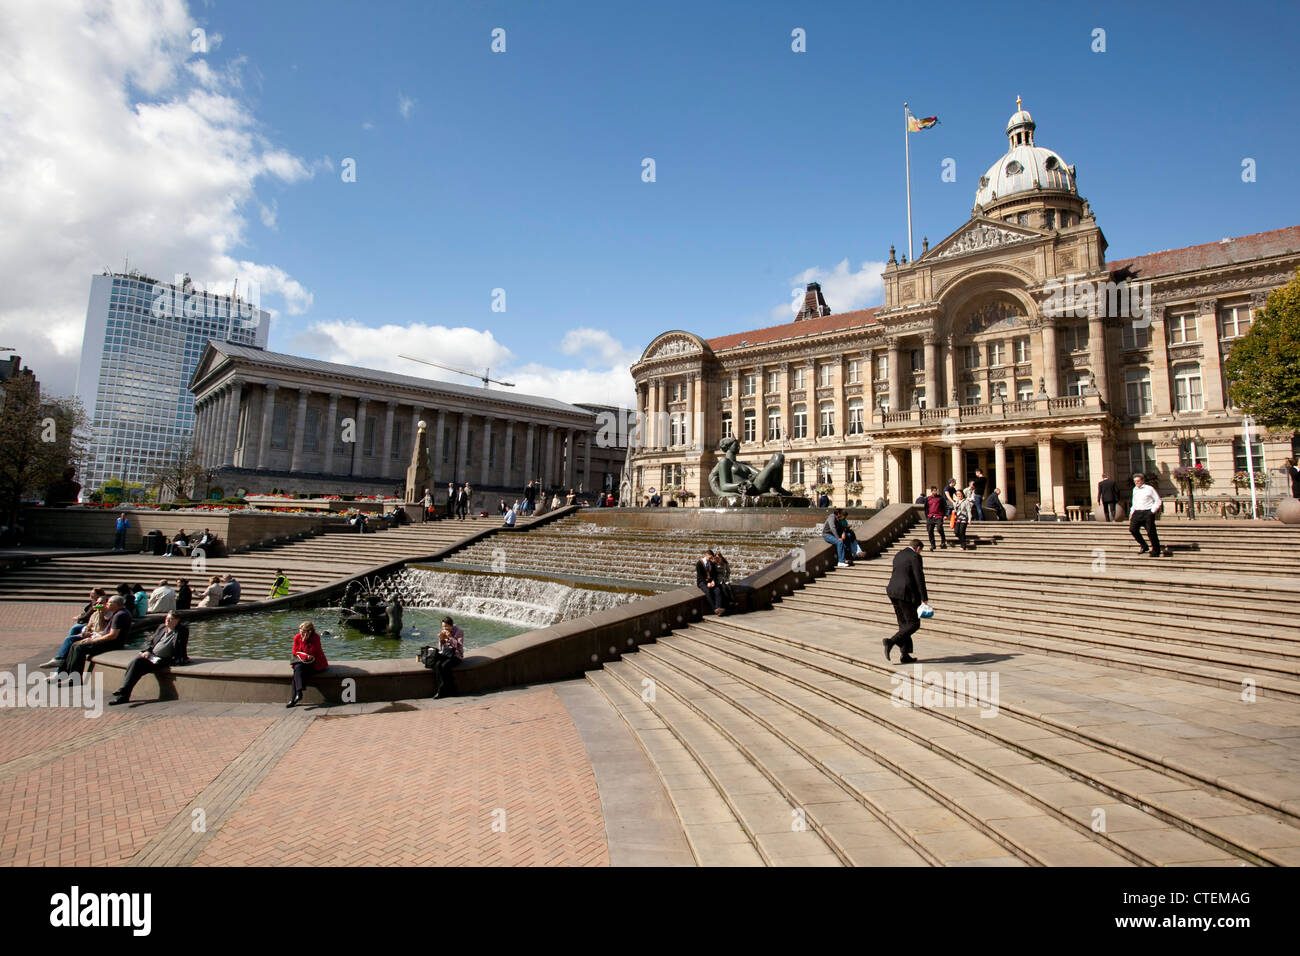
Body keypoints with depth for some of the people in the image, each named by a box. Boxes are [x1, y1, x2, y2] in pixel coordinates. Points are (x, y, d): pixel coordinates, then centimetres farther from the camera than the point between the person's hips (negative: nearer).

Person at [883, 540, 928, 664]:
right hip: (906, 594, -8)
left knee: (904, 624, 13)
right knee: (914, 624, 0)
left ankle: (905, 655, 12)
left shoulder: (898, 555, 17)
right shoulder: (915, 557, -8)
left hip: (893, 593, 8)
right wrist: (925, 598, -10)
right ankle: (891, 641, -14)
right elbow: (919, 579, -12)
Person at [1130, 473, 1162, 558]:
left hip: (1148, 513, -5)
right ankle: (1143, 546, 11)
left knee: (1151, 532, -4)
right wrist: (1131, 513, 14)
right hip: (1137, 512, 5)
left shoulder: (1149, 489, -2)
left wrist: (1152, 511, -10)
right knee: (1132, 529, -8)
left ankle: (1156, 551, 10)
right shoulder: (1134, 489, 15)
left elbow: (1158, 501, -1)